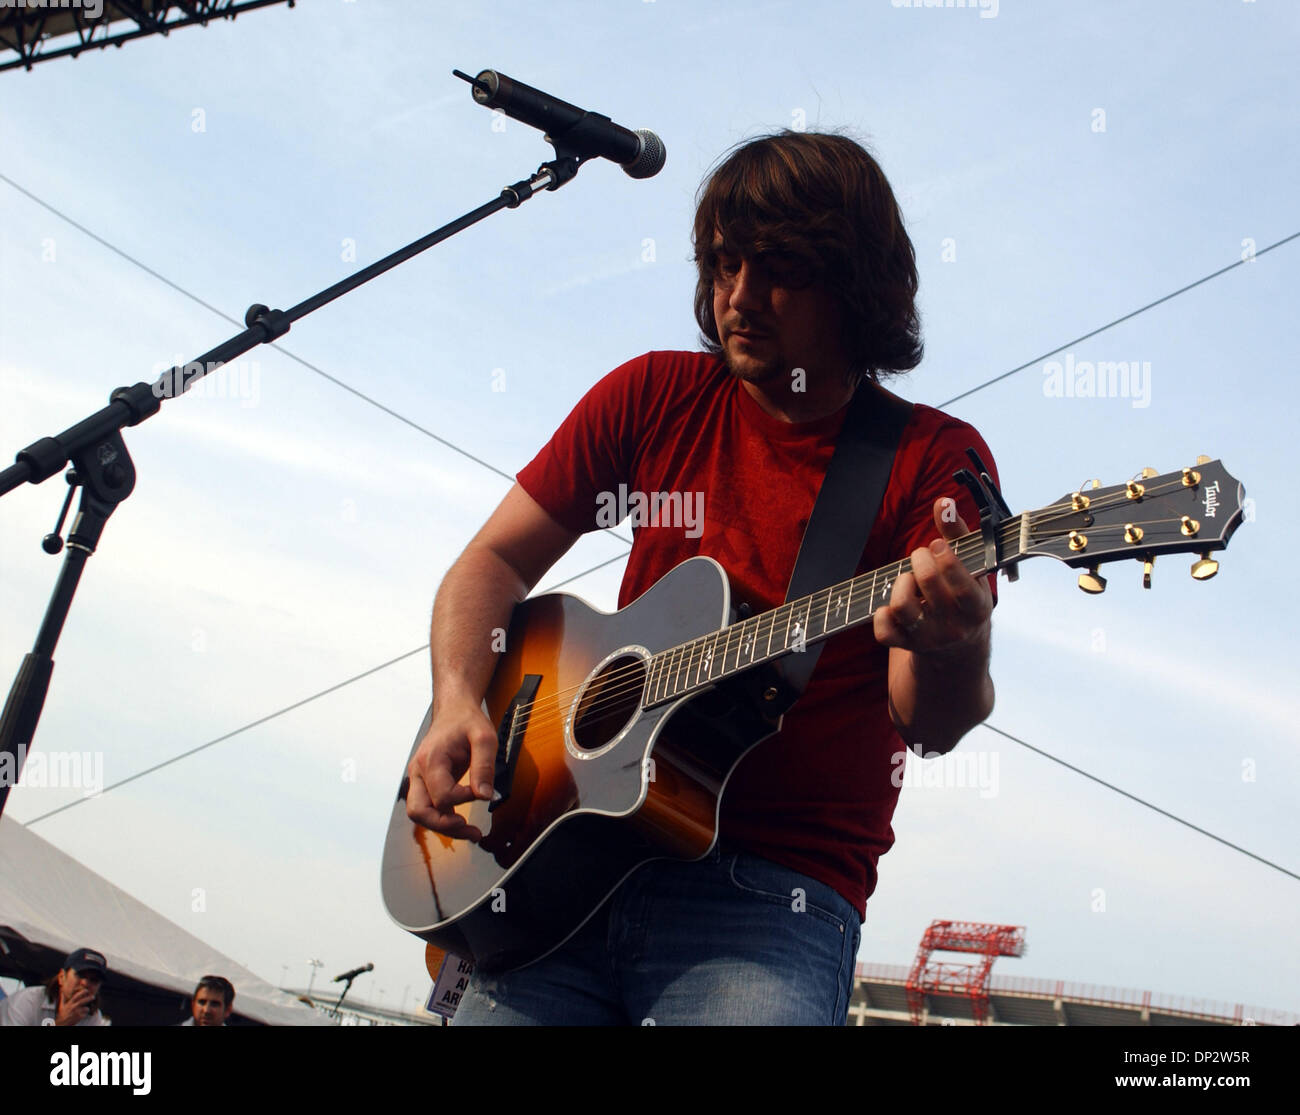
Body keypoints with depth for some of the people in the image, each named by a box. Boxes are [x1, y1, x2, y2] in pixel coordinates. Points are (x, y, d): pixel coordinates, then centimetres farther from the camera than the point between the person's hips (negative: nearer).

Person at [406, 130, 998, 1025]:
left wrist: (952, 651, -34)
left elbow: (931, 727, -11)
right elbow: (497, 560, 11)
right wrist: (460, 707, -7)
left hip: (774, 891, -3)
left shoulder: (932, 457, -2)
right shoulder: (655, 397, 9)